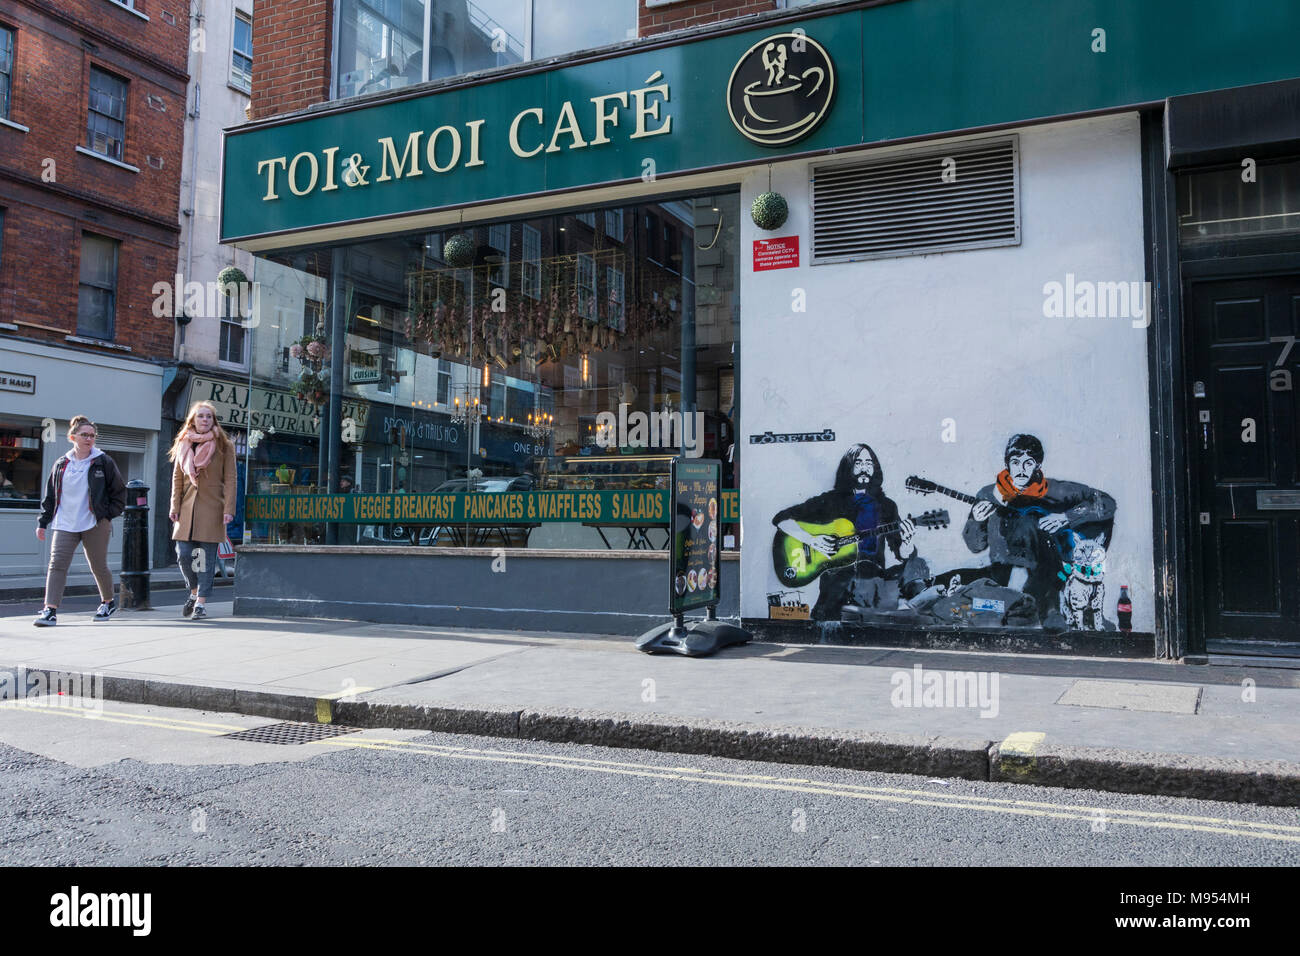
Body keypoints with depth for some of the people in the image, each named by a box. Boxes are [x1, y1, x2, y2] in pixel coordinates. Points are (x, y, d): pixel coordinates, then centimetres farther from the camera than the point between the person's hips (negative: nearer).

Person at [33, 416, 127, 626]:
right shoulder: (61, 465, 9)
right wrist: (43, 522, 11)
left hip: (95, 525, -2)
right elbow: (50, 496, 15)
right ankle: (50, 610, -13)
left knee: (98, 566, 8)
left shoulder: (104, 463, 1)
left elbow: (119, 491, 5)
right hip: (65, 525, 2)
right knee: (57, 565, -10)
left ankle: (108, 602, 30)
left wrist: (108, 514, -3)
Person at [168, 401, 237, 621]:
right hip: (187, 508, 3)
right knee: (183, 554, -1)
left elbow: (230, 479, -1)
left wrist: (228, 509, -9)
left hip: (212, 508, -3)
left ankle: (201, 603, 5)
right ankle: (194, 592, 23)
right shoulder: (184, 444, 11)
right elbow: (177, 478, 12)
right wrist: (175, 507, 3)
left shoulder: (224, 445, 2)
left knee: (207, 557, -2)